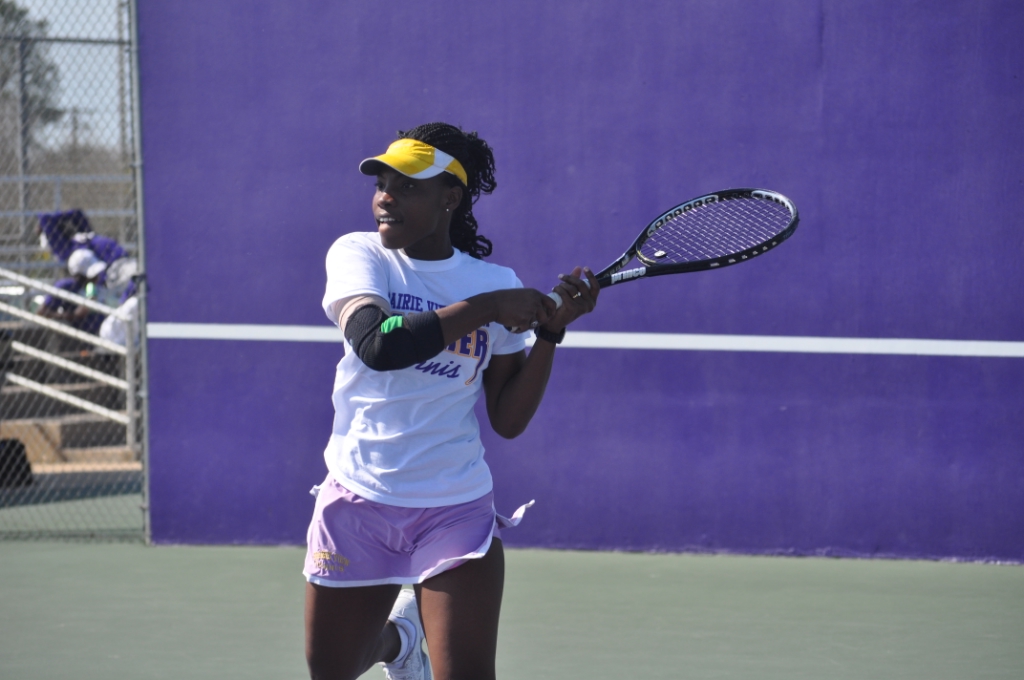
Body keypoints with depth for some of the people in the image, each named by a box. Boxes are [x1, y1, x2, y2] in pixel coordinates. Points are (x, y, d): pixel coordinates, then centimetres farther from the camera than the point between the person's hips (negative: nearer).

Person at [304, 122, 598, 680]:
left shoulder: (495, 283, -1)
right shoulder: (357, 254, -4)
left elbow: (508, 420, -1)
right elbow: (376, 343, -26)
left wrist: (550, 329, -11)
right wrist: (486, 307, -25)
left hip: (456, 507, 0)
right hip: (358, 502, 0)